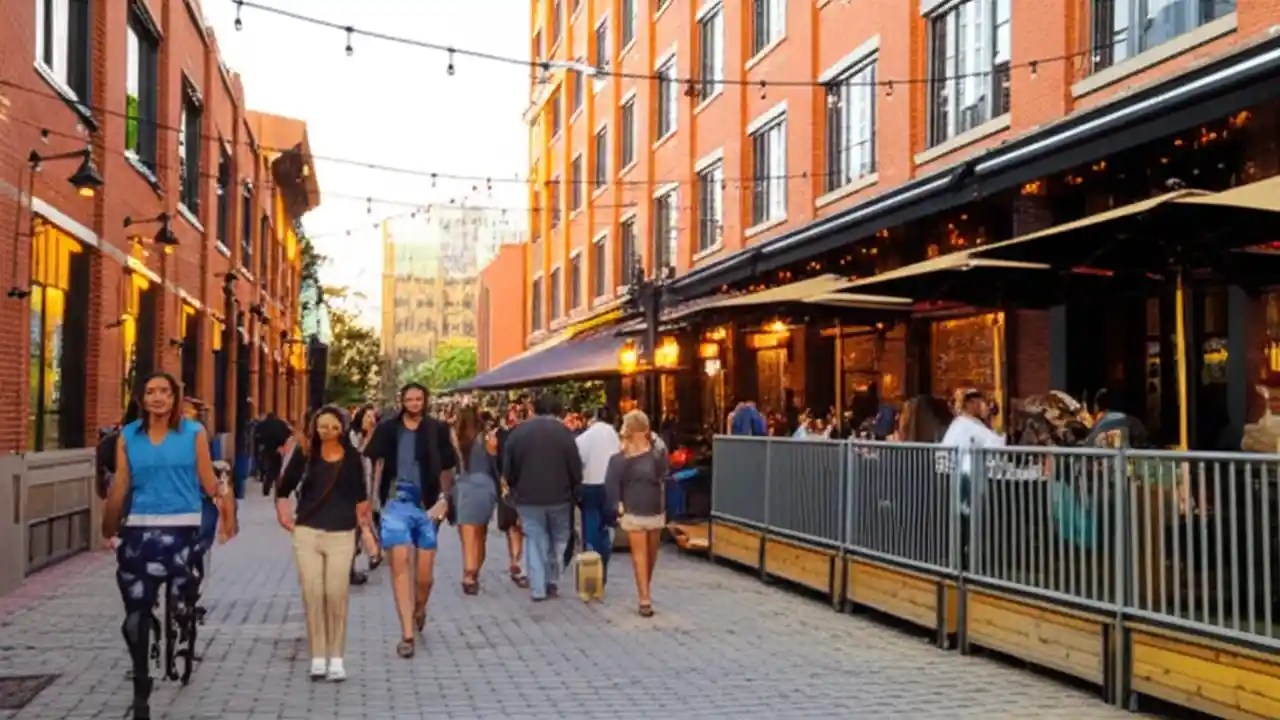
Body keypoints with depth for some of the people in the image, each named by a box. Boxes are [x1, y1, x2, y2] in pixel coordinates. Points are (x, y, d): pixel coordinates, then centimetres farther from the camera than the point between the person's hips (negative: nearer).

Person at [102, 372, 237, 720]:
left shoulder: (193, 432, 2)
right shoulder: (128, 436, 7)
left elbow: (207, 480, 1)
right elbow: (120, 486, 8)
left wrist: (227, 509, -8)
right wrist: (108, 528, 9)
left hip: (182, 528, -2)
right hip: (140, 529, 2)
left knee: (182, 608, 0)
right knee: (136, 613, 5)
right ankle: (141, 686, 20)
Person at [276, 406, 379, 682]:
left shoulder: (351, 457, 4)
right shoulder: (305, 454, 1)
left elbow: (360, 496, 11)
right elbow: (283, 489, 9)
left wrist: (366, 529, 9)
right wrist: (285, 516, 2)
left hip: (341, 534, 0)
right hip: (307, 533, 0)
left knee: (337, 594, -4)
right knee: (312, 594, 0)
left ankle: (336, 658, 5)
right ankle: (318, 656, 8)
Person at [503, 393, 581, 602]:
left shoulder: (518, 432, 2)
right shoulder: (563, 432, -3)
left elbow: (509, 469, 6)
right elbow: (575, 468, -4)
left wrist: (515, 491, 18)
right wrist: (574, 494, 9)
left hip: (528, 498, 1)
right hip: (559, 497, -1)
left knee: (535, 541, 6)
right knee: (558, 540, 16)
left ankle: (538, 589, 2)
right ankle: (552, 582, 13)